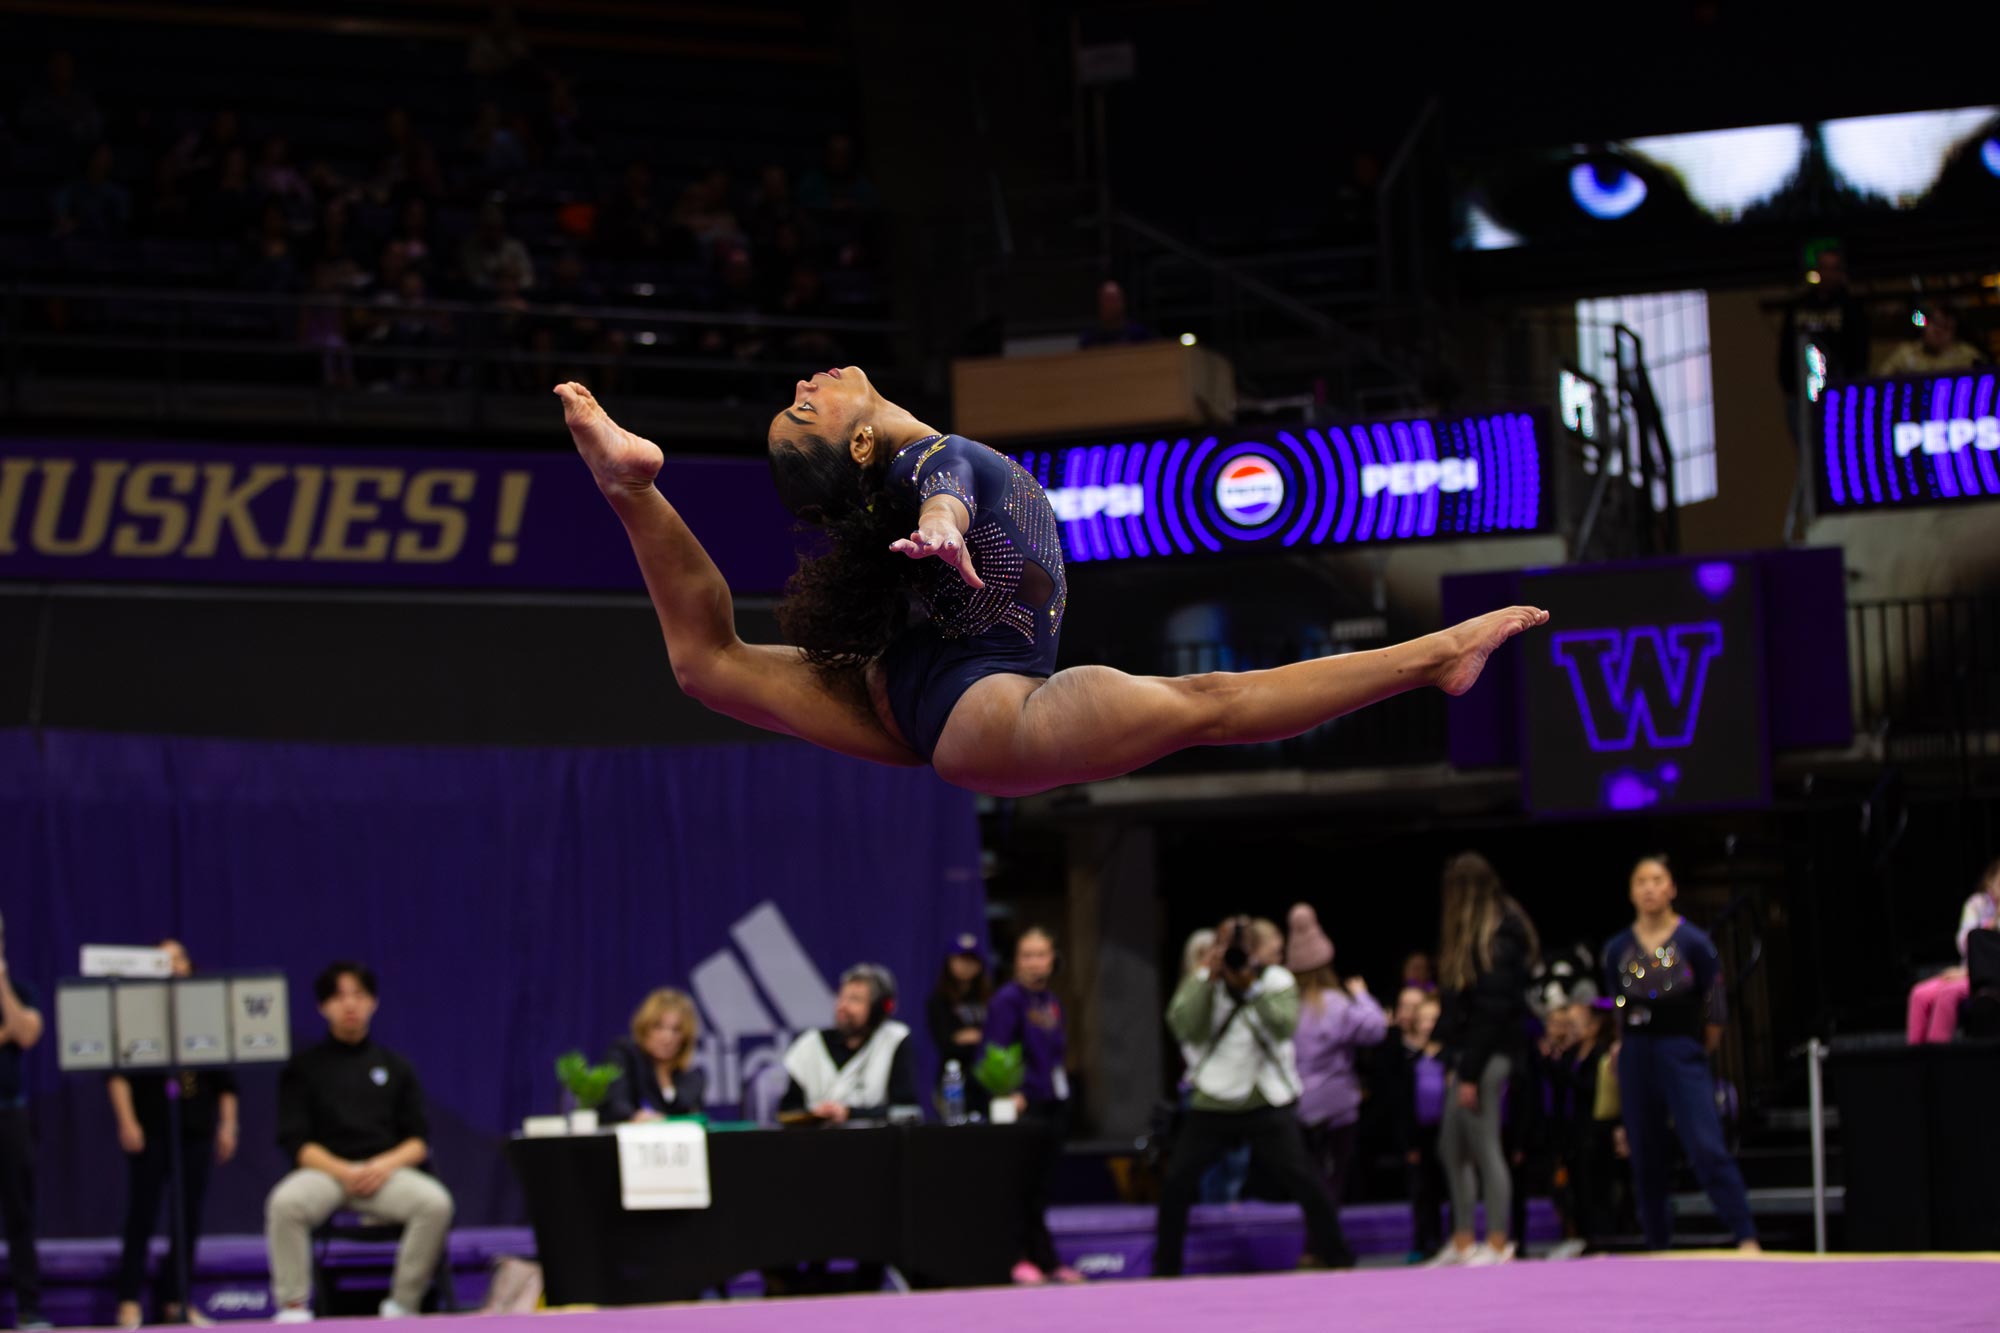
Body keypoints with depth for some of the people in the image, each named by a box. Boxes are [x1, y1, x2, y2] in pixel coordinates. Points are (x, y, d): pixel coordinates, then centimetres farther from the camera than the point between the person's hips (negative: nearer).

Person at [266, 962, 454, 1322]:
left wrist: (385, 1165, -12)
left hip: (387, 1168, 2)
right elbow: (295, 1142, 2)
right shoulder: (303, 1066, 11)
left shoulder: (394, 1066, 17)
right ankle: (293, 1306, -28)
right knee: (285, 1203, -36)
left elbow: (419, 1141, 10)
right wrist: (344, 1172, -15)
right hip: (323, 1168, -1)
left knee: (435, 1203, -31)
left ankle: (402, 1305, -22)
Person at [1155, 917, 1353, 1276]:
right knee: (1176, 1182, -3)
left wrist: (1252, 984, -27)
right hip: (1212, 1104, 2)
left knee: (1299, 1176, -11)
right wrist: (1209, 978, -21)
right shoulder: (1201, 983, 1)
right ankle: (1165, 1266, 11)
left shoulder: (1277, 981, -2)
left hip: (1267, 1104, -2)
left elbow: (1285, 1025, -21)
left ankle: (1334, 1253, 3)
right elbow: (1183, 1028, -17)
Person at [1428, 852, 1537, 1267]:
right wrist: (1460, 1065, 10)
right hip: (1470, 1055, 10)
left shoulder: (1497, 939, -15)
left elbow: (1492, 1011, -18)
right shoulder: (1489, 932, 15)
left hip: (1488, 1057, -10)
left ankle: (1498, 1244, -1)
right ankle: (1462, 1242, 19)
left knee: (1484, 1149, -6)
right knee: (1452, 1147, 13)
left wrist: (1470, 1073, -18)